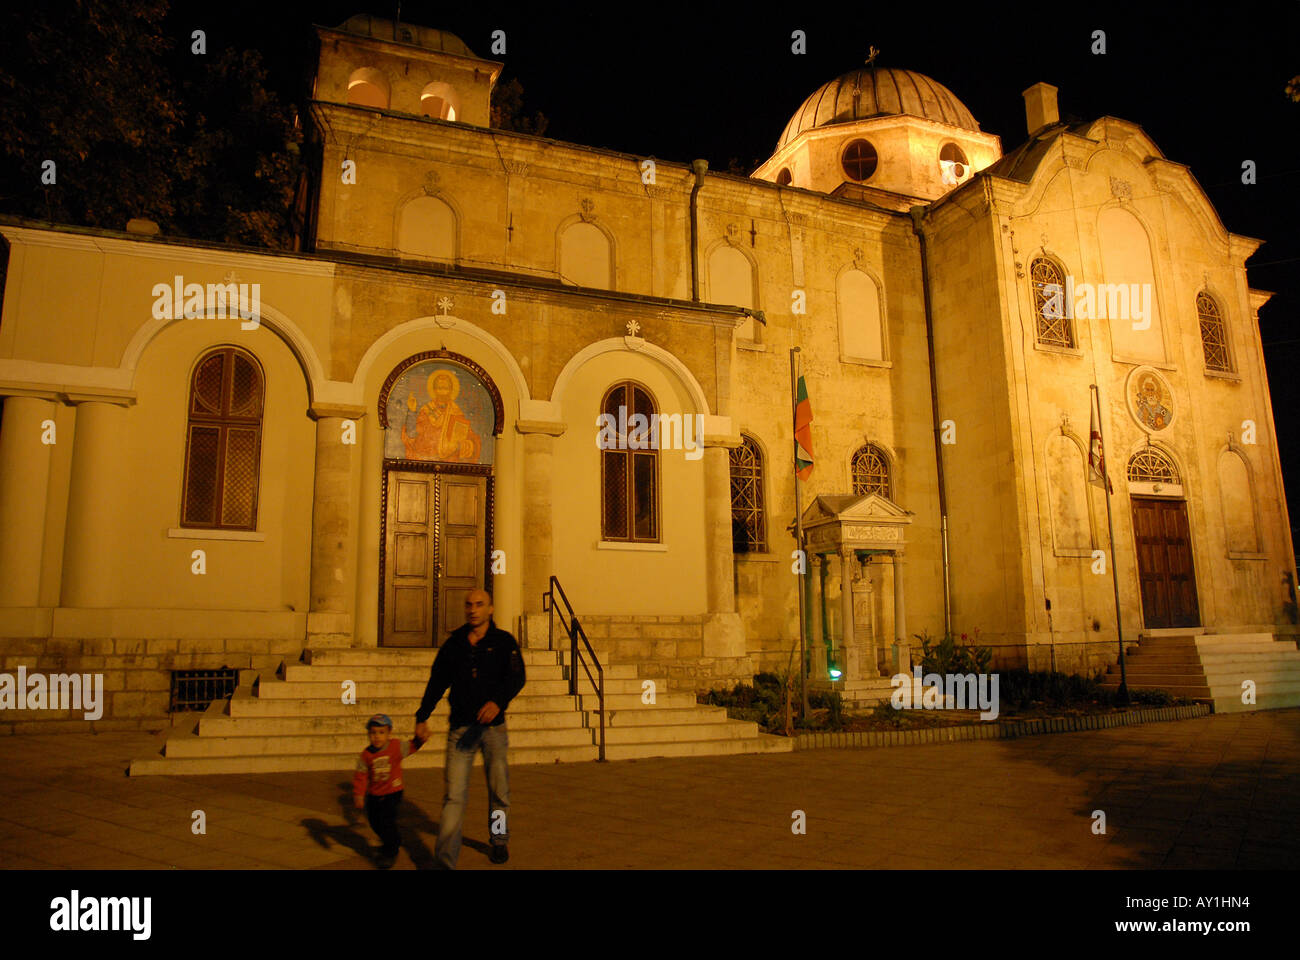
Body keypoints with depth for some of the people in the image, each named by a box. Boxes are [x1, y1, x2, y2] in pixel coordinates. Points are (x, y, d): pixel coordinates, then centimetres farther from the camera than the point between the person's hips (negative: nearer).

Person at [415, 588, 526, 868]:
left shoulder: (503, 641, 1)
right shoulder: (454, 643, 9)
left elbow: (516, 677, -11)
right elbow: (437, 681, 14)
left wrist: (498, 701, -29)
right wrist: (422, 716, 9)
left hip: (493, 725, -1)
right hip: (460, 726, 1)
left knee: (498, 789, 9)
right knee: (454, 793, -6)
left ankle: (500, 841, 31)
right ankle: (445, 859, -6)